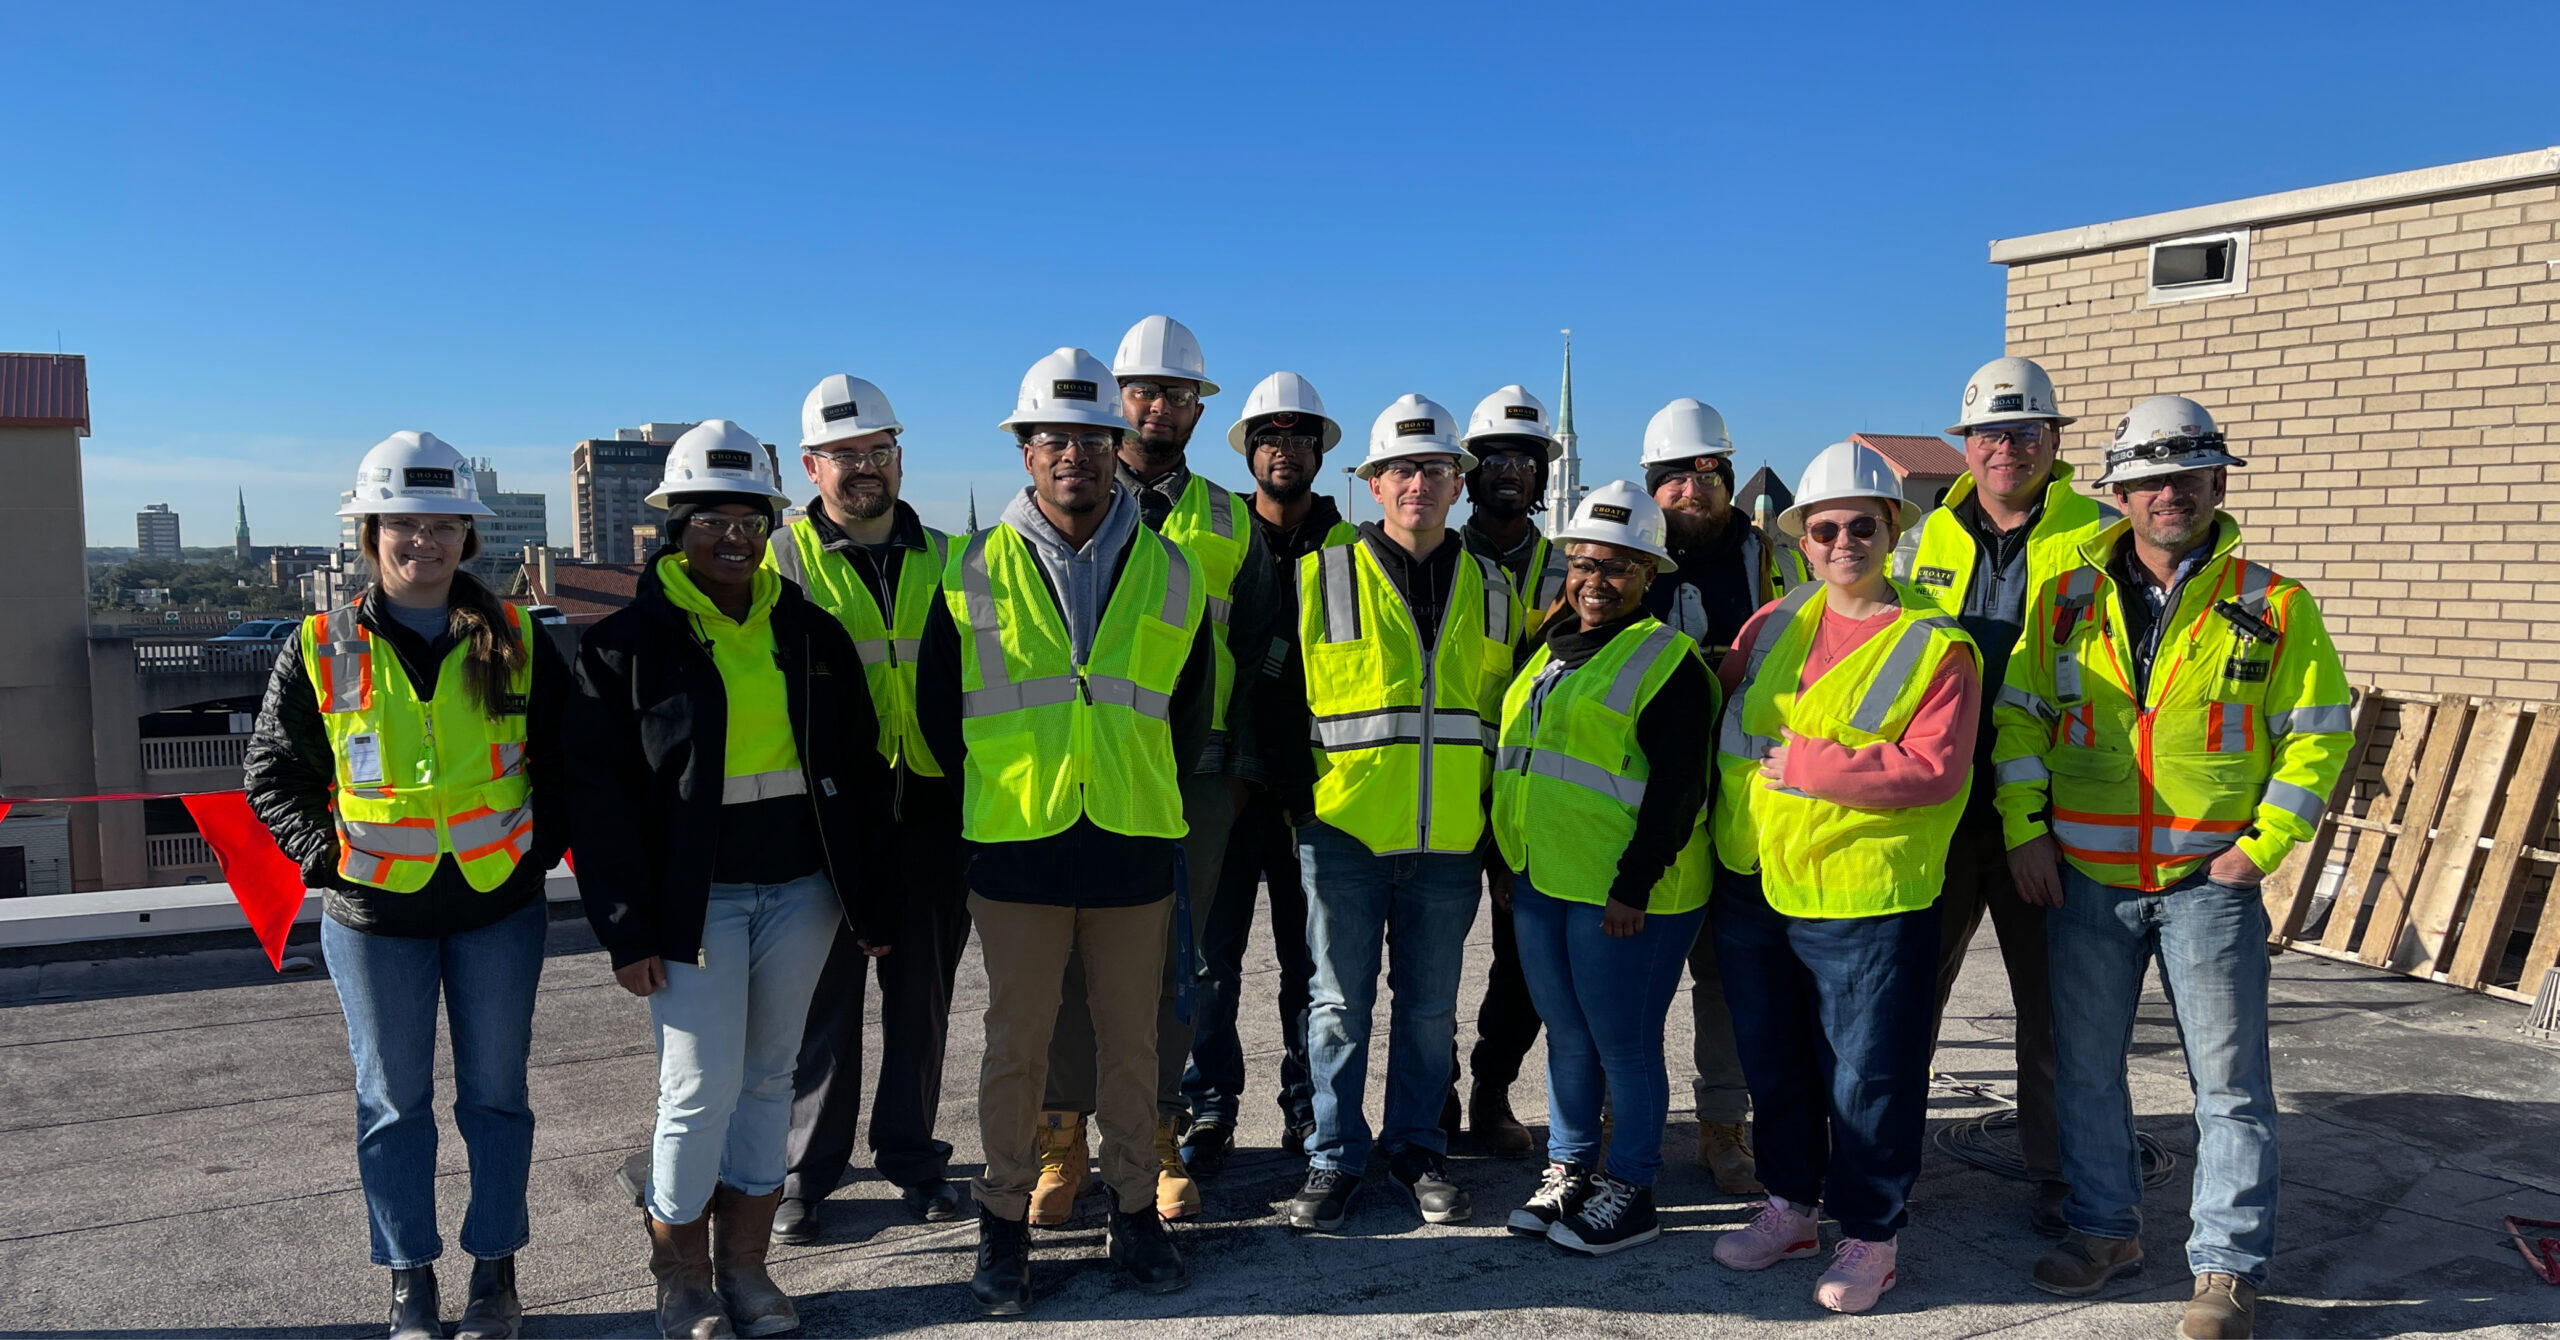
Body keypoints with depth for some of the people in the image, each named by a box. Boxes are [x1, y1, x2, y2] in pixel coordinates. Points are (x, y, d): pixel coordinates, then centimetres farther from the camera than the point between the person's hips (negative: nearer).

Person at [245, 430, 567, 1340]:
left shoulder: (516, 642, -1)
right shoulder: (320, 651, -4)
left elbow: (564, 754, 8)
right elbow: (270, 772, 5)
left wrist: (543, 841, -3)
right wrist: (325, 853, -7)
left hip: (500, 908, 1)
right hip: (375, 916, 0)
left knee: (495, 1095, 12)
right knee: (394, 1102, 11)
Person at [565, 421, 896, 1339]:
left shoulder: (812, 635, 7)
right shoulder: (626, 646, -3)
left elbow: (858, 774, 9)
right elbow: (600, 798, -5)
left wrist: (872, 903, 7)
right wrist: (627, 931, -10)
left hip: (798, 889, 4)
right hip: (693, 900, -3)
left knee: (769, 1074, 11)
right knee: (701, 1085, -2)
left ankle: (745, 1262, 25)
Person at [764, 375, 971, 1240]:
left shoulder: (946, 559, 11)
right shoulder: (782, 561, 2)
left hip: (930, 807, 3)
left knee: (922, 992, 11)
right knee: (823, 998, 4)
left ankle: (911, 1153, 26)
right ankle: (806, 1172, 18)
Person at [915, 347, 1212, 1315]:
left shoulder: (1170, 576, 5)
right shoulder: (975, 575, 0)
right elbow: (937, 710, 9)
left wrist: (1147, 797, 11)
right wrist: (1001, 795, 9)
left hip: (1134, 846, 1)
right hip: (1015, 848, -1)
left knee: (1130, 1041, 11)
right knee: (1016, 1044, 7)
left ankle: (1135, 1212, 25)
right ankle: (1005, 1225, 22)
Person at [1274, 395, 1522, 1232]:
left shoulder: (1490, 590, 7)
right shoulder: (1321, 577, -3)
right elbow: (1280, 699, 3)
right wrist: (1297, 806, -1)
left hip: (1449, 841, 3)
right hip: (1344, 832, -2)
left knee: (1430, 1006, 12)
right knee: (1340, 1004, 6)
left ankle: (1417, 1148, 28)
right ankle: (1335, 1158, 20)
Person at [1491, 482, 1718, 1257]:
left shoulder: (1666, 660, -9)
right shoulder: (1549, 649, 15)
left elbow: (1677, 788, -15)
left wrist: (1633, 887, -19)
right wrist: (1511, 861, 20)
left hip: (1624, 893, -7)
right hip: (1541, 882, 8)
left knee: (1622, 1042, 2)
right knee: (1566, 1035, 16)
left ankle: (1630, 1192, 15)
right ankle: (1568, 1172, 28)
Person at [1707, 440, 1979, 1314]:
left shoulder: (1935, 646, -8)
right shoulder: (1775, 625, 8)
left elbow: (1933, 771, -18)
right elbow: (1717, 704, 22)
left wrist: (1805, 764, -18)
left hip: (1864, 899, -5)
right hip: (1751, 889, 6)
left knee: (1868, 1076, 5)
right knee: (1773, 1062, 17)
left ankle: (1870, 1237, 23)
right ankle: (1791, 1207, 35)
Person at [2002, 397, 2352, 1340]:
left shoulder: (2273, 607, -2)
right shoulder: (2068, 600, 3)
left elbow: (2320, 733, 1)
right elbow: (2019, 714, 7)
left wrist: (2262, 845, -7)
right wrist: (2024, 830, -1)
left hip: (2209, 879, -2)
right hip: (2084, 877, 2)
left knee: (2229, 1079, 2)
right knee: (2084, 1065, 11)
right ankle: (2105, 1227, 29)